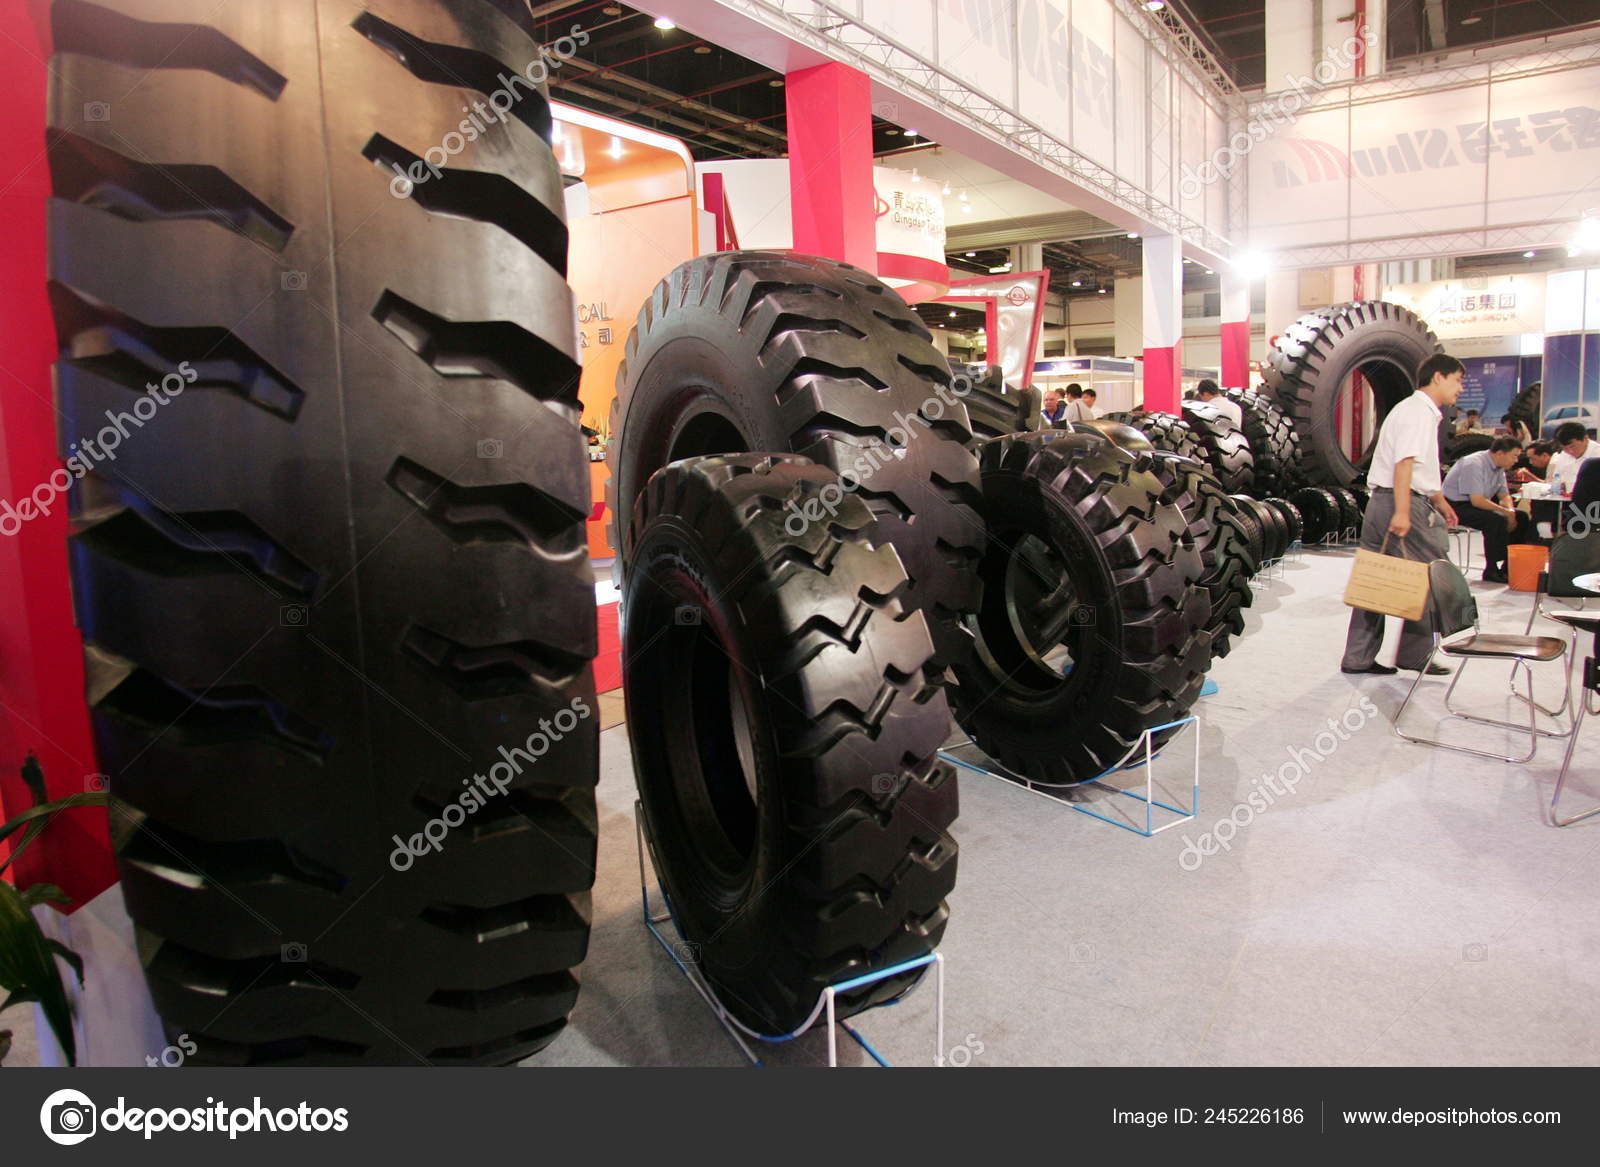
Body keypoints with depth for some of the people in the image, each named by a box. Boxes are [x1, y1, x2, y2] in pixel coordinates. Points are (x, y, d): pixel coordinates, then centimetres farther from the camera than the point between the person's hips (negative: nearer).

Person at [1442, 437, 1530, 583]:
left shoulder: (1499, 467, 7)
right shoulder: (1474, 464, -22)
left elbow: (1504, 495, 13)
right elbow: (1477, 501, -28)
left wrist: (1510, 511, -9)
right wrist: (1506, 512, -22)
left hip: (1478, 503, 10)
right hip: (1456, 506, -10)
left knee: (1521, 518, 0)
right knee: (1497, 520, -30)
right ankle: (1491, 571, -19)